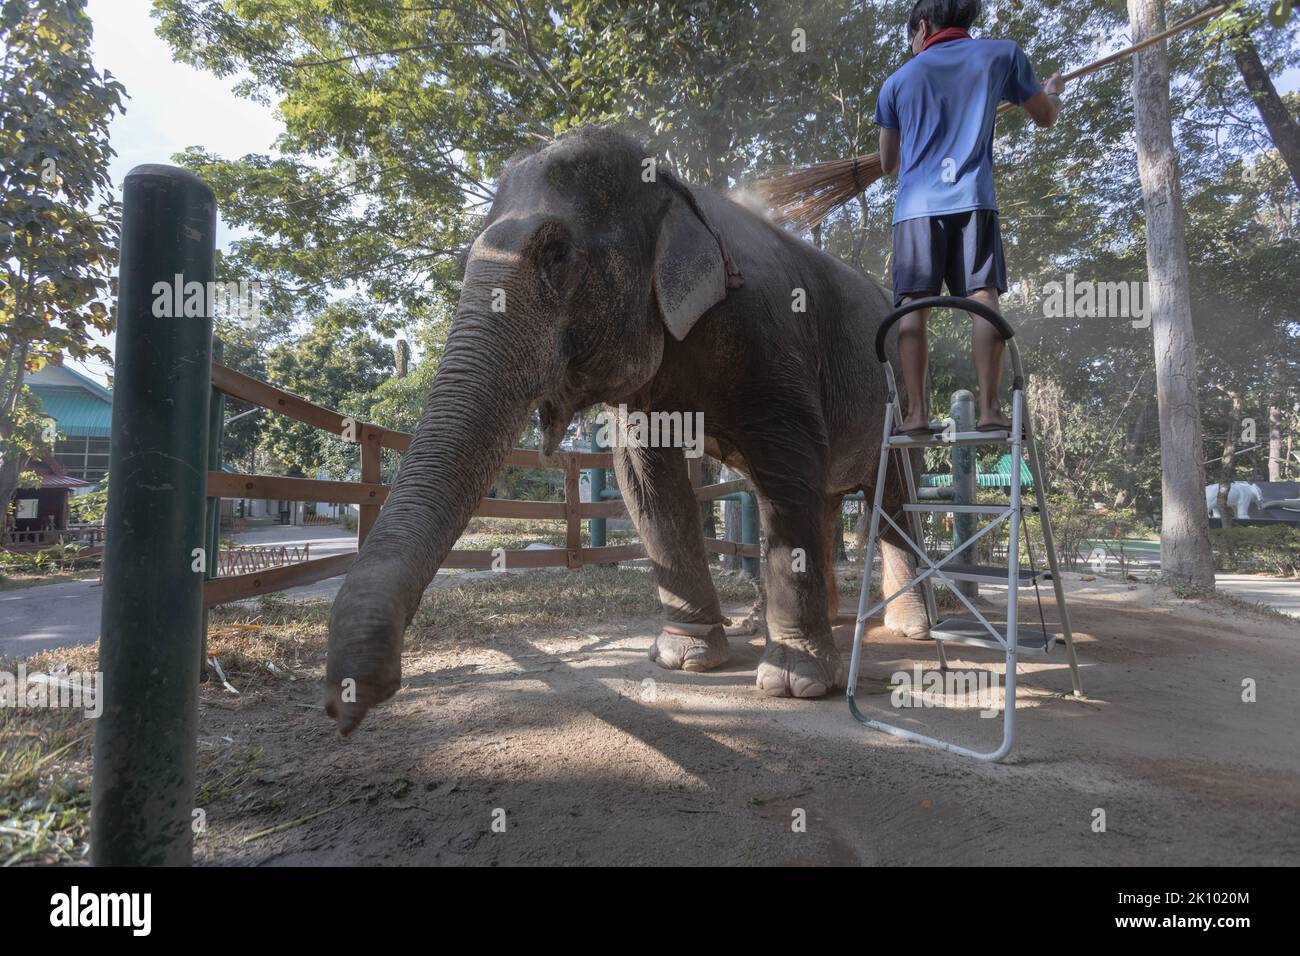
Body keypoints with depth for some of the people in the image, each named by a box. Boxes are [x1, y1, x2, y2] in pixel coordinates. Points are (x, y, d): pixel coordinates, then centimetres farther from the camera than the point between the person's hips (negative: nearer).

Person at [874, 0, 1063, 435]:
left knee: (913, 308, -4)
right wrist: (1054, 90, 48)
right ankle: (989, 408, -14)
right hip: (971, 199, 0)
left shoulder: (897, 81, 17)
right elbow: (1045, 117, 25)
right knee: (983, 300, -6)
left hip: (915, 206, 0)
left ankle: (917, 412, -10)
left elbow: (888, 163, 24)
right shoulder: (1001, 53, 16)